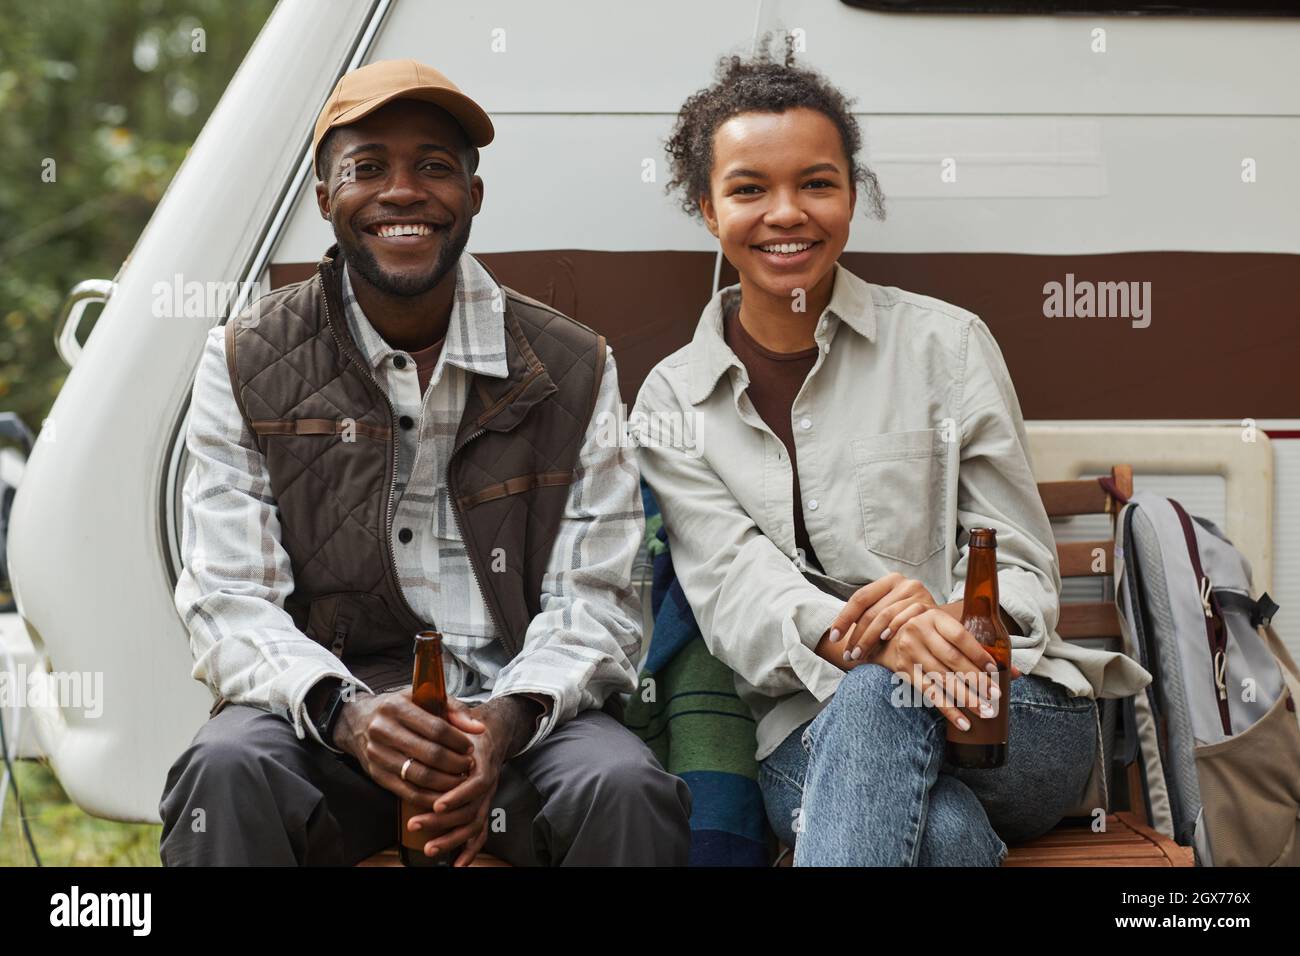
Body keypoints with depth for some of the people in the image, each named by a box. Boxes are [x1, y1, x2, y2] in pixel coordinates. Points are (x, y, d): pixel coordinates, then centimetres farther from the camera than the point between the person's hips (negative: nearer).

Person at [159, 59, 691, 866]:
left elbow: (595, 601, 2)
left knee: (627, 789, -31)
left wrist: (511, 717, -20)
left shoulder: (573, 369, 7)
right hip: (325, 717, 0)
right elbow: (228, 602, -2)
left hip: (527, 715, 0)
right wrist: (341, 710, -22)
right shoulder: (247, 367, 6)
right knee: (226, 771, -32)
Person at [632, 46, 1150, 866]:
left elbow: (1022, 564, 2)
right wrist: (860, 640, -28)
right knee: (941, 834, -38)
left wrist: (948, 629, -24)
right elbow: (733, 590, -5)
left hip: (1018, 713, 1)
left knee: (877, 701, -37)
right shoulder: (672, 405, 9)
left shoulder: (943, 343, 4)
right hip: (814, 735, -1)